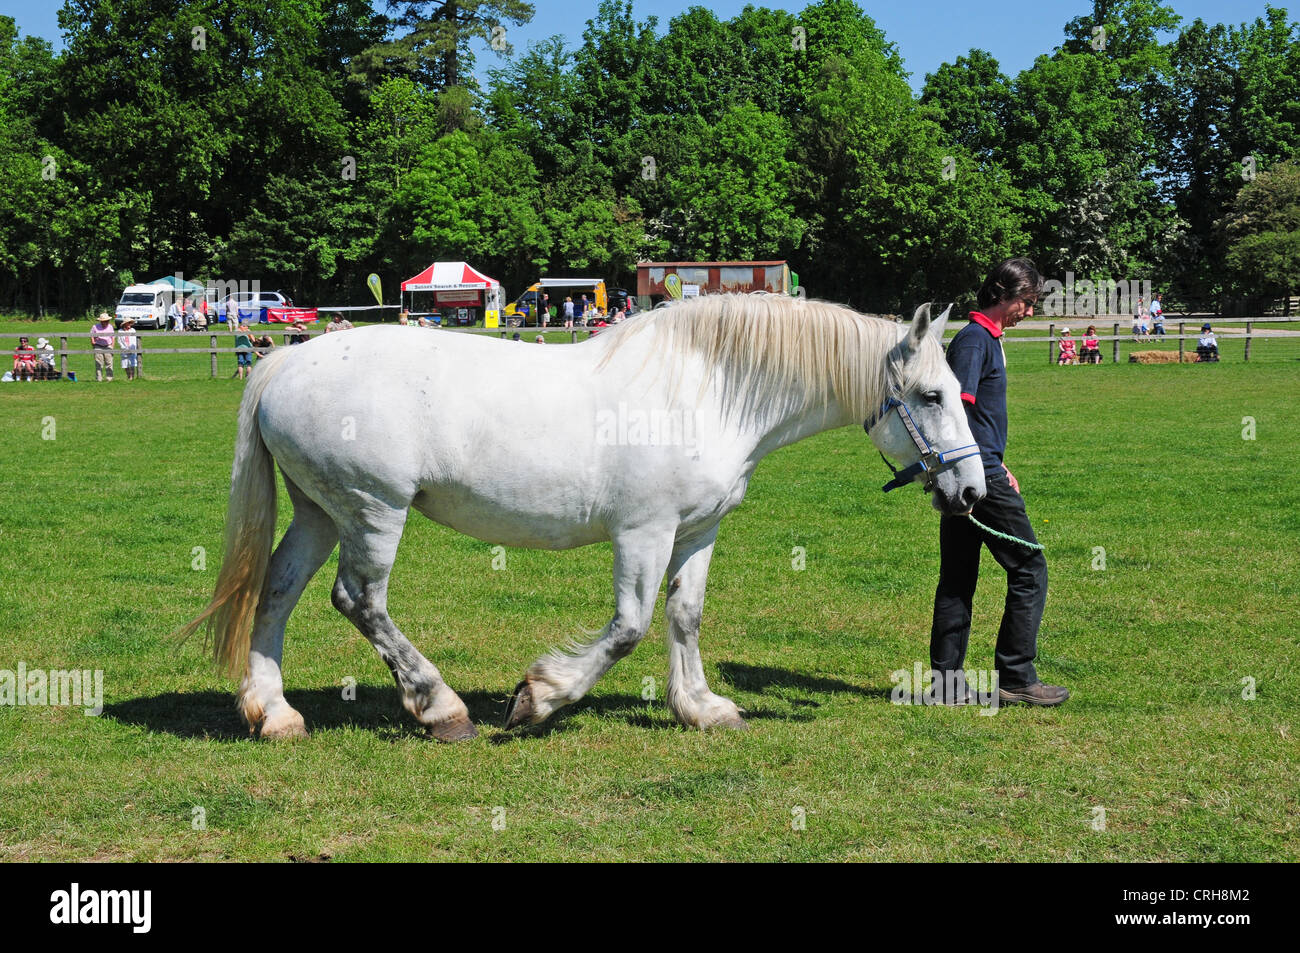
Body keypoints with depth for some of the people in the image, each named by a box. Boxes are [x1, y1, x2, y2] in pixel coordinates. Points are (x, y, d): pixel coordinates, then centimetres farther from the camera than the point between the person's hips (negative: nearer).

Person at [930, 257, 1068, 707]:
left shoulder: (987, 340, 19)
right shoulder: (975, 340, -13)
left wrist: (999, 468, 32)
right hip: (979, 479, -10)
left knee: (958, 578, 9)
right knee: (1030, 570, -3)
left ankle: (947, 683, 12)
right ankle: (1016, 677, 1)